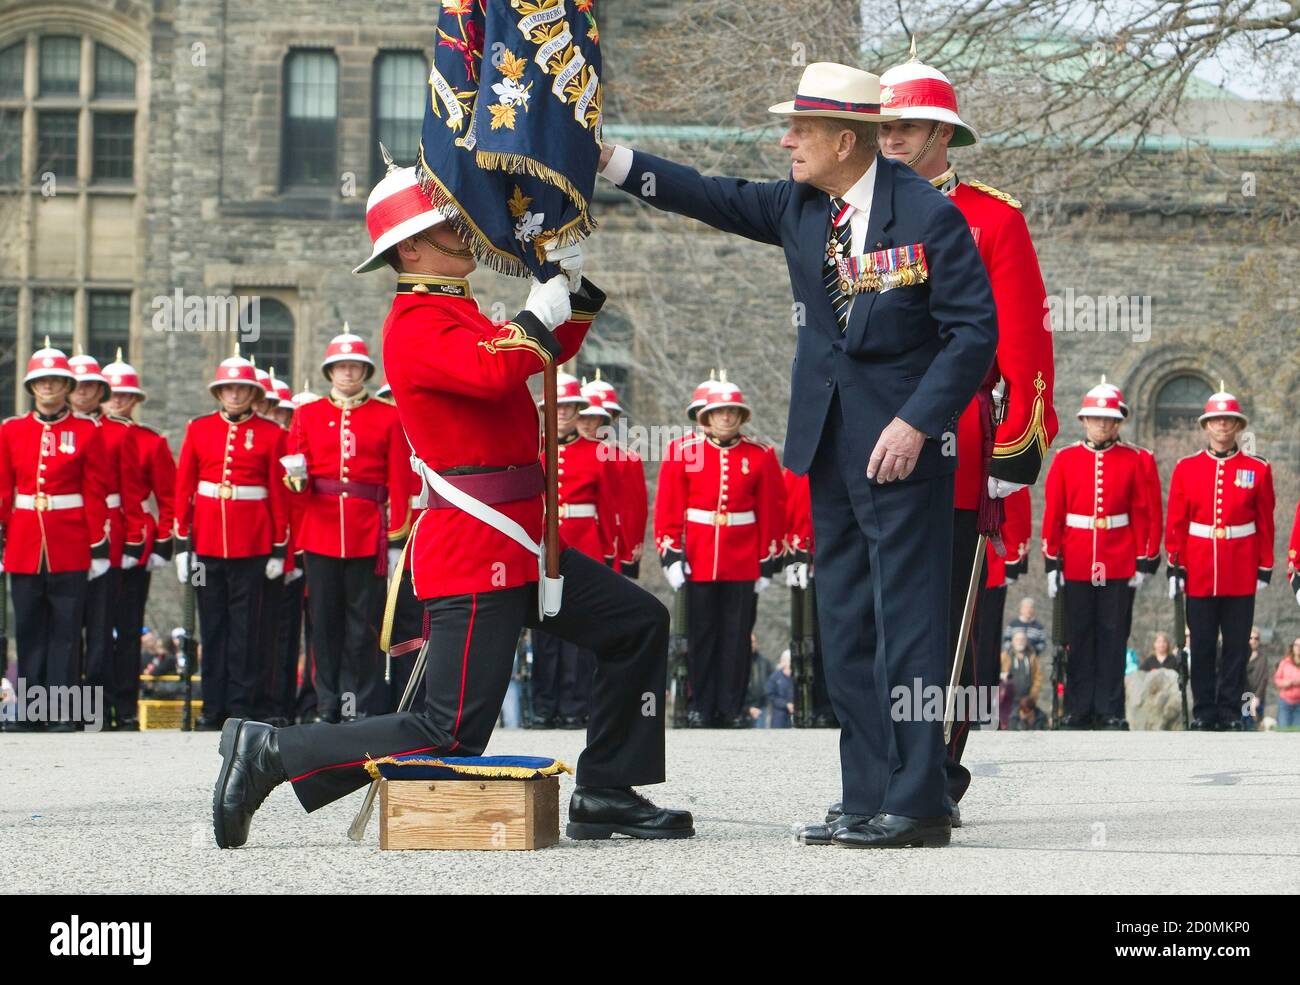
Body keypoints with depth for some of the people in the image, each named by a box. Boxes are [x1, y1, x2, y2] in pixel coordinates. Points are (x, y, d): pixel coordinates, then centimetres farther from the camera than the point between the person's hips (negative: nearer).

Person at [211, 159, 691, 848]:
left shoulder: (452, 313, 18)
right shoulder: (417, 324, -13)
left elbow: (549, 352, 28)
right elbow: (496, 371, -31)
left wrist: (574, 283, 12)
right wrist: (540, 310, -13)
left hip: (518, 545, 10)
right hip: (475, 554, -10)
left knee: (638, 624, 13)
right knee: (450, 735, -12)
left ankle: (605, 795, 16)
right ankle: (269, 754, -6)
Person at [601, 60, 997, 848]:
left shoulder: (929, 214, -12)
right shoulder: (800, 207, 7)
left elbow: (975, 331, -12)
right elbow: (718, 200, 13)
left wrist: (917, 422, -19)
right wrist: (611, 160, 7)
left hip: (903, 441, -7)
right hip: (829, 442, 8)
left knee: (906, 619, -8)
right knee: (846, 627, 8)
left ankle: (918, 804, -6)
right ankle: (868, 801, 13)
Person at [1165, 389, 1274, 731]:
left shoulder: (1258, 470, 3)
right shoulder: (1186, 468, 3)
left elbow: (1265, 523, 4)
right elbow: (1176, 522, 3)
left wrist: (1265, 568, 2)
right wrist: (1175, 565, -1)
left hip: (1241, 573, 0)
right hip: (1199, 571, 0)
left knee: (1237, 645, 3)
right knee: (1202, 645, 4)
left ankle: (1230, 712, 9)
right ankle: (1203, 712, 11)